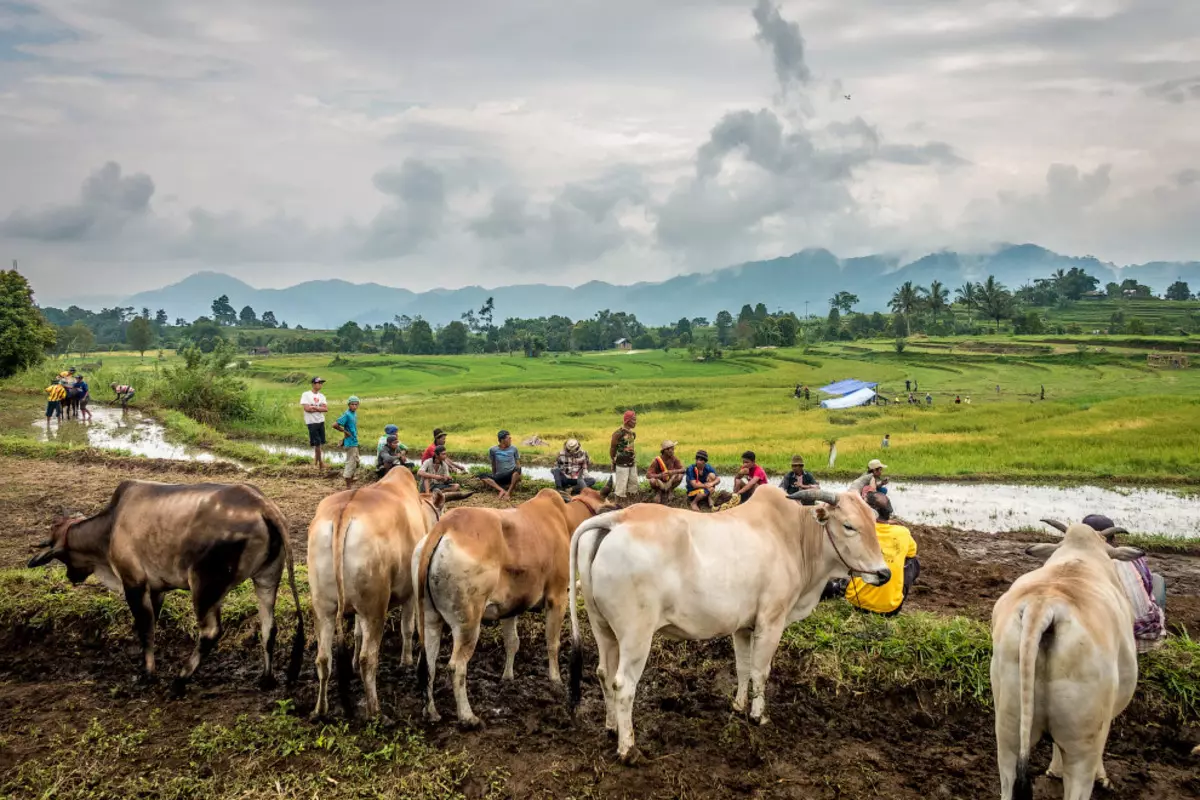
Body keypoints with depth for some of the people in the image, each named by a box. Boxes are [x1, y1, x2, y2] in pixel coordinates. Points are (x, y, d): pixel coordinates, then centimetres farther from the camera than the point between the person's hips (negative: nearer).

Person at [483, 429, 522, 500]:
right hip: (500, 476, 1)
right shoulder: (493, 450, 0)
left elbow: (518, 464, 6)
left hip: (511, 475, -1)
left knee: (517, 469, -35)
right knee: (483, 477, -23)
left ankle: (509, 492, -35)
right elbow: (493, 465, 10)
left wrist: (518, 475, -6)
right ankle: (502, 490, -36)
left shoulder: (514, 449, 1)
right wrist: (494, 477, 10)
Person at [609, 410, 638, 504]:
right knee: (621, 485, -4)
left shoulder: (633, 433, 9)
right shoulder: (618, 433, -14)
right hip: (622, 464, -8)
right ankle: (618, 505, 6)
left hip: (632, 463, 8)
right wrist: (613, 462, -1)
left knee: (633, 483, 11)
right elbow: (612, 448, -7)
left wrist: (634, 459, 13)